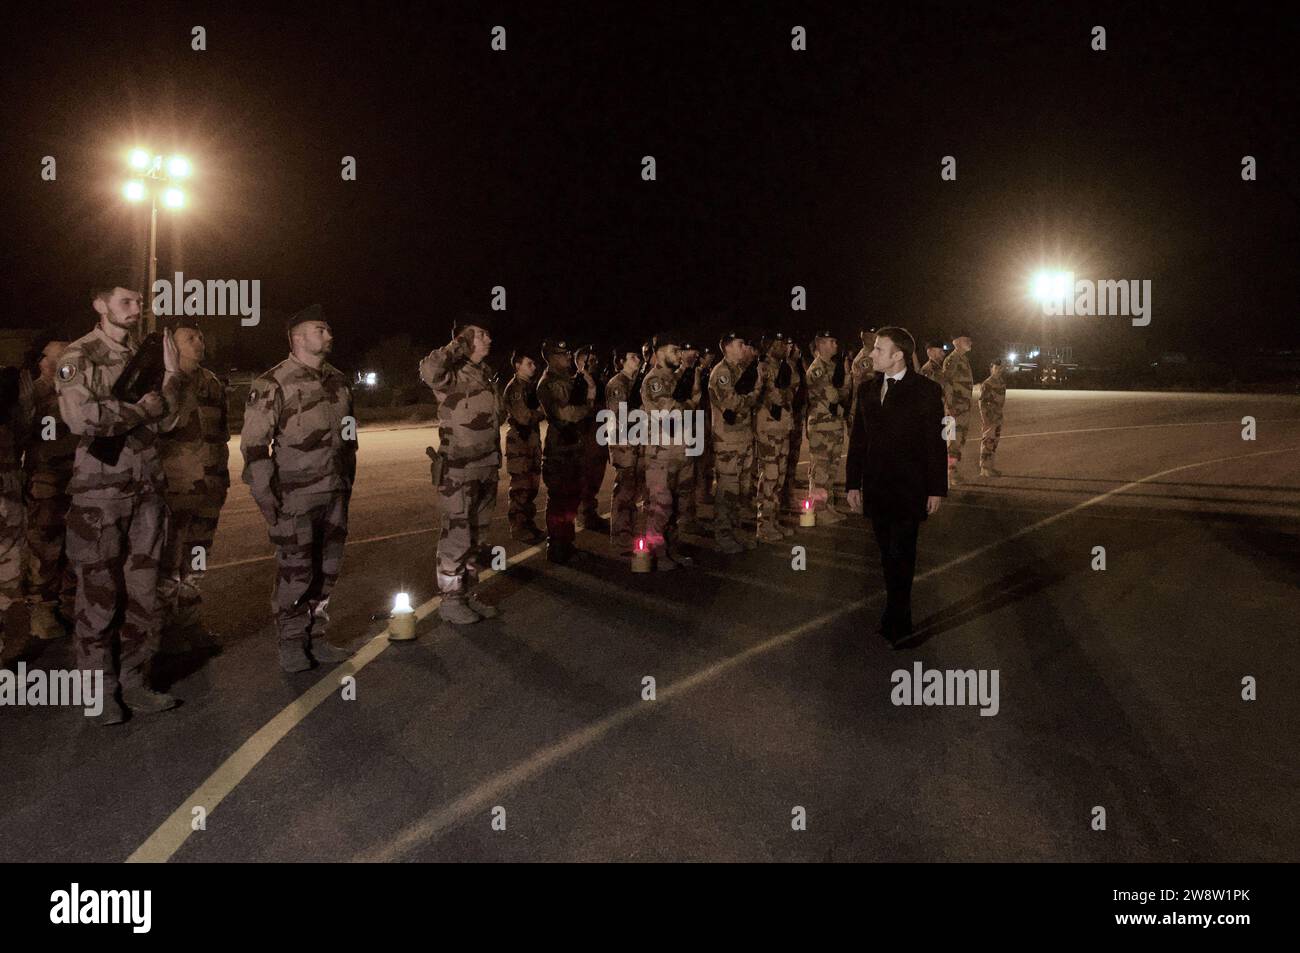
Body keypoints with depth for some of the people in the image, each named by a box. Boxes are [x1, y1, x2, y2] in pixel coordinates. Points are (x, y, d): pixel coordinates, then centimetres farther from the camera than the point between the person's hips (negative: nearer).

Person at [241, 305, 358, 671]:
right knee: (295, 572, 1)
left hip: (335, 494, 6)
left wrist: (347, 482, 17)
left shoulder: (338, 381, 11)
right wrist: (265, 496, -13)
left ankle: (315, 637, 24)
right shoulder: (274, 384, -9)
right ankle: (291, 643, 17)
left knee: (327, 570, 11)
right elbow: (254, 444, -10)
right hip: (295, 499, -6)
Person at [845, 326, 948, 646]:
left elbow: (936, 442, -6)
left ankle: (895, 622, 3)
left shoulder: (926, 390, -6)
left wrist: (936, 488, -7)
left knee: (899, 557, -7)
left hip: (908, 490, -5)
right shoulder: (869, 389, 9)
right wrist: (853, 482, 8)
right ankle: (899, 620, 21)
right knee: (888, 557, 11)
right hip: (876, 488, 5)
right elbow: (858, 439, 11)